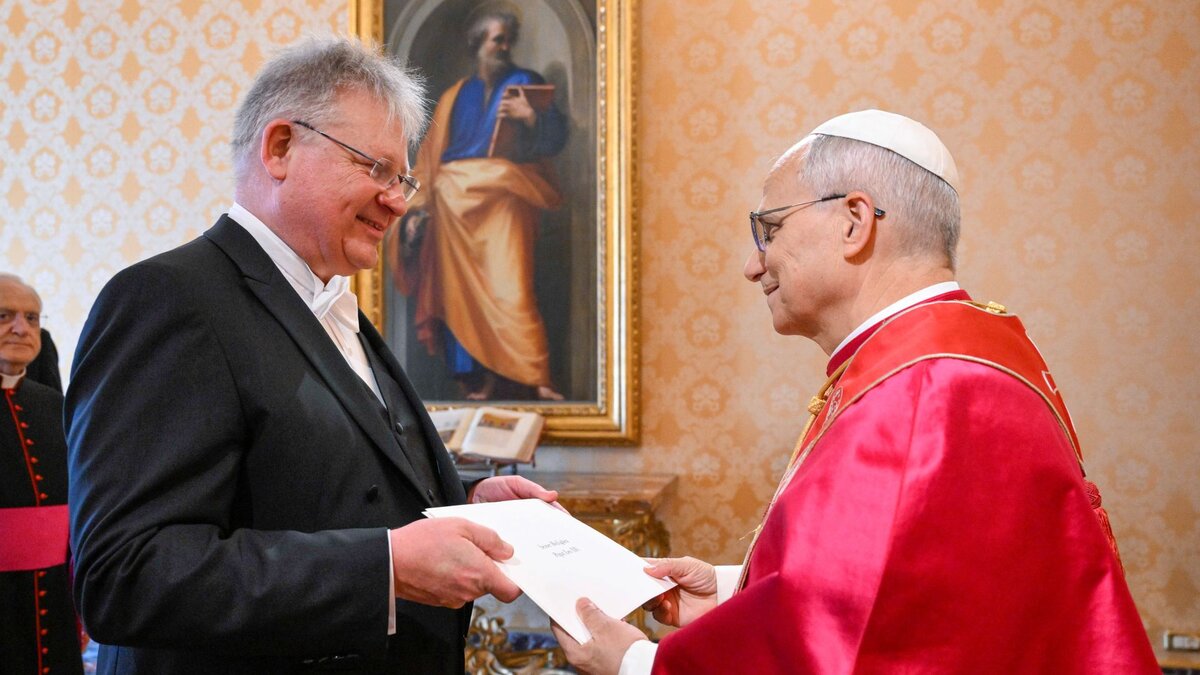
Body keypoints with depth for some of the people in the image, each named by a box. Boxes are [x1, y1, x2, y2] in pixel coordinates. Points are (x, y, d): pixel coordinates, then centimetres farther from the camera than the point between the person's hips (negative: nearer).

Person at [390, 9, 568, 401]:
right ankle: (476, 381, 4)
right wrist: (419, 207, 3)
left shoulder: (525, 84, 8)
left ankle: (535, 380, -20)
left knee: (508, 289, -16)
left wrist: (529, 116, -24)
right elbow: (432, 155, 13)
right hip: (457, 204, 4)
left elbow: (556, 137, -4)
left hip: (504, 200, -4)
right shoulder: (455, 97, 17)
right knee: (462, 291, -1)